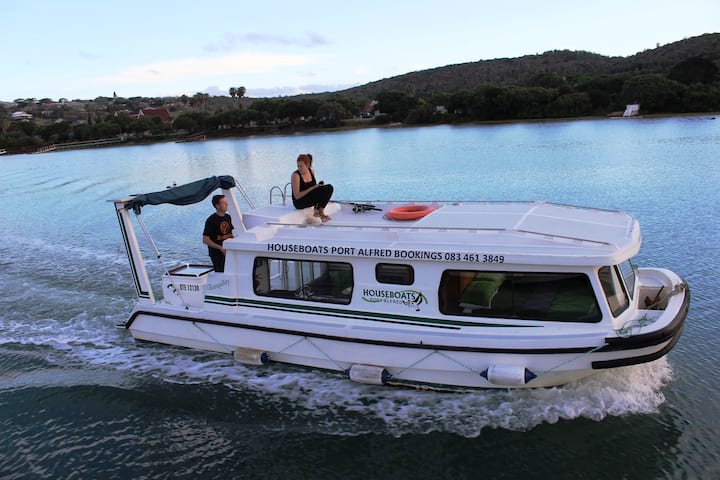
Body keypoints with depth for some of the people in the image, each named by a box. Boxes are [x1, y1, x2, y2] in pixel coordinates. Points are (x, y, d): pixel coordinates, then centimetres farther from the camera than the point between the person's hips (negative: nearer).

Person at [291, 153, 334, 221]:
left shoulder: (312, 171, 2)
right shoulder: (295, 175, -18)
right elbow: (297, 196, -21)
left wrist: (317, 186, -6)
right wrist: (312, 188, -26)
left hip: (311, 198, 7)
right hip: (299, 202, -7)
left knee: (329, 187, -10)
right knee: (321, 189, -26)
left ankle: (321, 211, -9)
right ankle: (316, 212, -8)